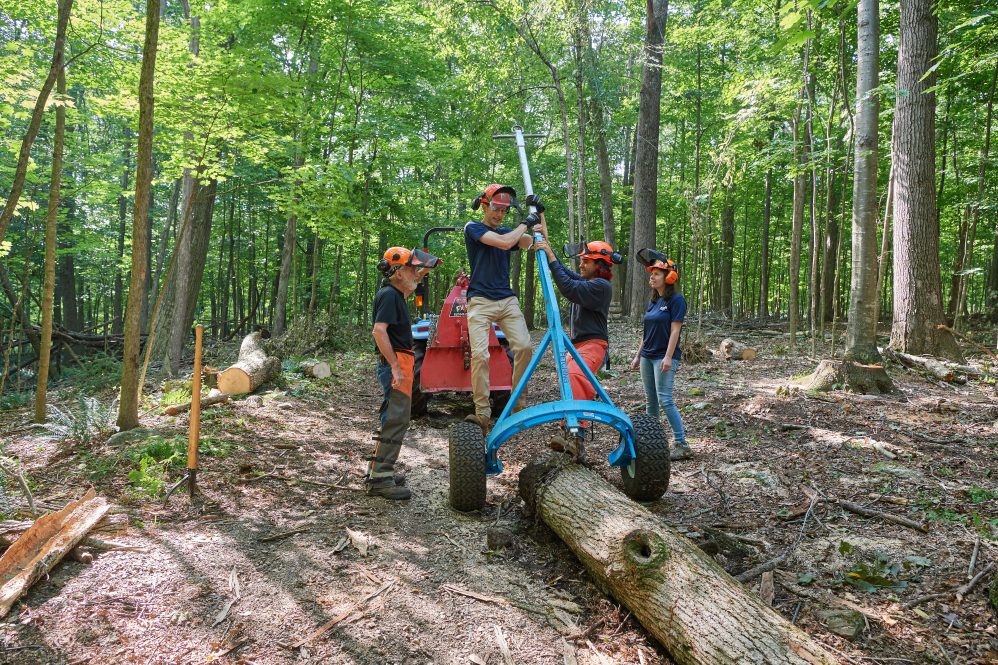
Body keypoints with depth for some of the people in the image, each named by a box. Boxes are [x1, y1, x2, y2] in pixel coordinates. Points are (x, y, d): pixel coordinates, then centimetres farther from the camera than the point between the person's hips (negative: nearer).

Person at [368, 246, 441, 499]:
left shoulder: (396, 294, 17)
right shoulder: (389, 295, -13)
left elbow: (410, 285, 41)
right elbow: (379, 330, -24)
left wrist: (425, 268, 26)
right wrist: (395, 367, -27)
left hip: (398, 364, 11)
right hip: (395, 364, -11)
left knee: (392, 419, 16)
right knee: (395, 420, -10)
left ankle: (378, 472, 24)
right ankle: (380, 479, -6)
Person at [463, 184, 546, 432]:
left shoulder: (507, 231, 19)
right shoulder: (473, 228, 2)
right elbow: (504, 242, -13)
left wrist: (540, 214, -1)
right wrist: (525, 224, -2)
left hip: (507, 300, 5)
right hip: (480, 300, -5)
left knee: (523, 347, -10)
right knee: (480, 354, -15)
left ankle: (518, 405, 0)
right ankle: (482, 413, -12)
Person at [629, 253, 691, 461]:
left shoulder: (676, 300, -8)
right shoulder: (653, 301, 15)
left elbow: (675, 330, -14)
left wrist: (668, 357, -20)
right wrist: (638, 356, 17)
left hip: (664, 357, -8)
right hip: (647, 356, 8)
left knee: (665, 400, -12)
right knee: (650, 401, 11)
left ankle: (682, 445, -7)